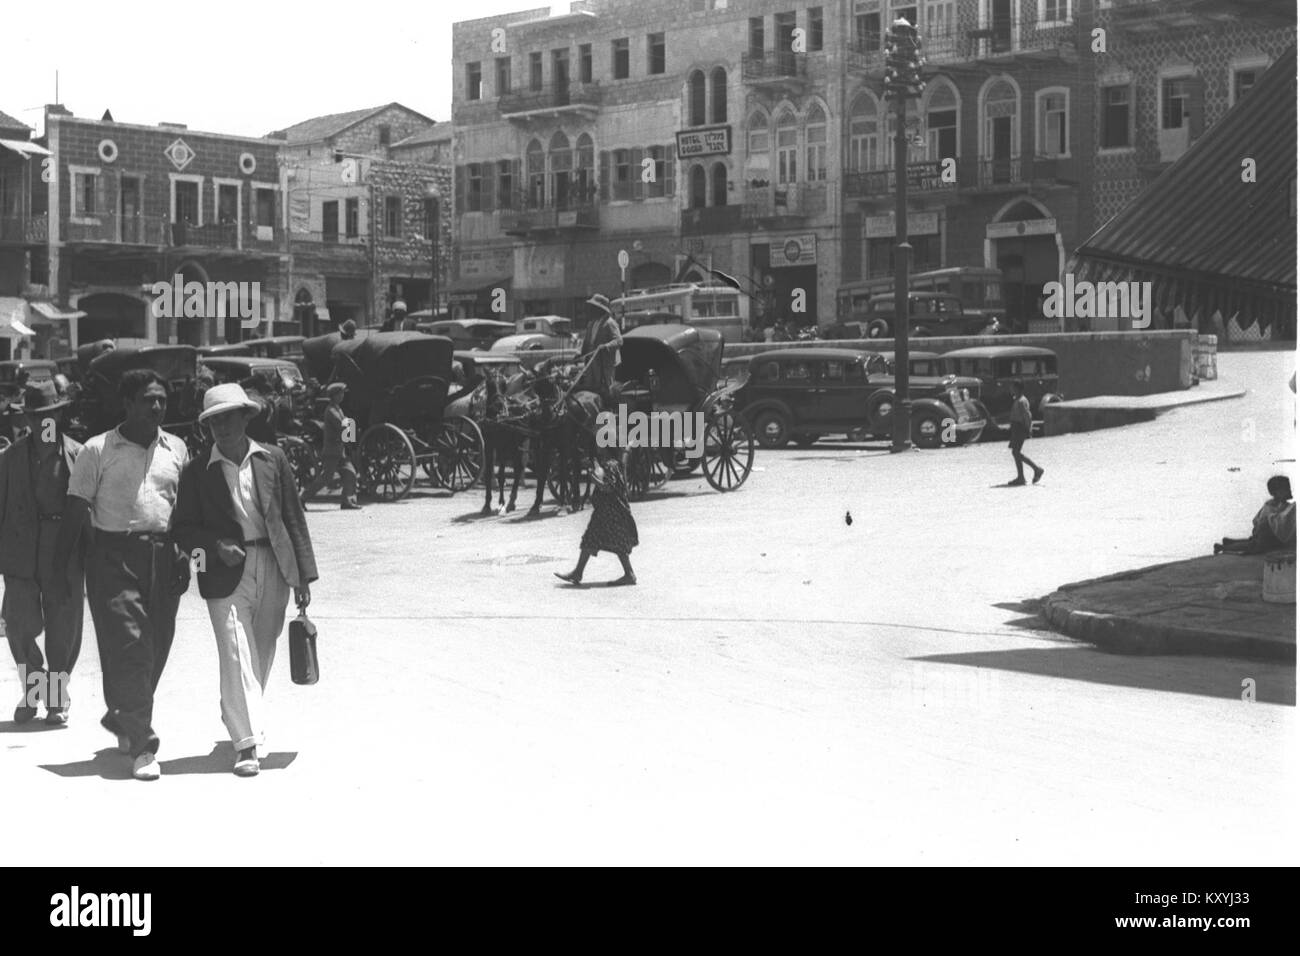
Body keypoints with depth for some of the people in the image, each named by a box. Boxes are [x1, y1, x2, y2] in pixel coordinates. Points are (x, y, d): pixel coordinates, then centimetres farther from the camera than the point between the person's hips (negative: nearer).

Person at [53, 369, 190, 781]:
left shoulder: (176, 449, 11)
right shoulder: (98, 450, 0)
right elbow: (75, 511, 0)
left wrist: (183, 555, 4)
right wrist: (60, 567, -4)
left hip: (163, 557, 4)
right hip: (113, 555, -4)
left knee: (157, 648, 8)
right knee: (128, 647, -10)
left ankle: (121, 720, 32)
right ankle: (142, 746, -8)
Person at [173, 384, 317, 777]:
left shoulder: (273, 459, 5)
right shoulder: (197, 472, 1)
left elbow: (293, 517, 6)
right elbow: (183, 527, 4)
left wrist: (303, 575, 3)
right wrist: (217, 546, -15)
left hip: (273, 567, 3)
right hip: (226, 573, -3)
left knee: (261, 655, 13)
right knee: (237, 656, -10)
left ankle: (238, 719, 36)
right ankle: (248, 744, -10)